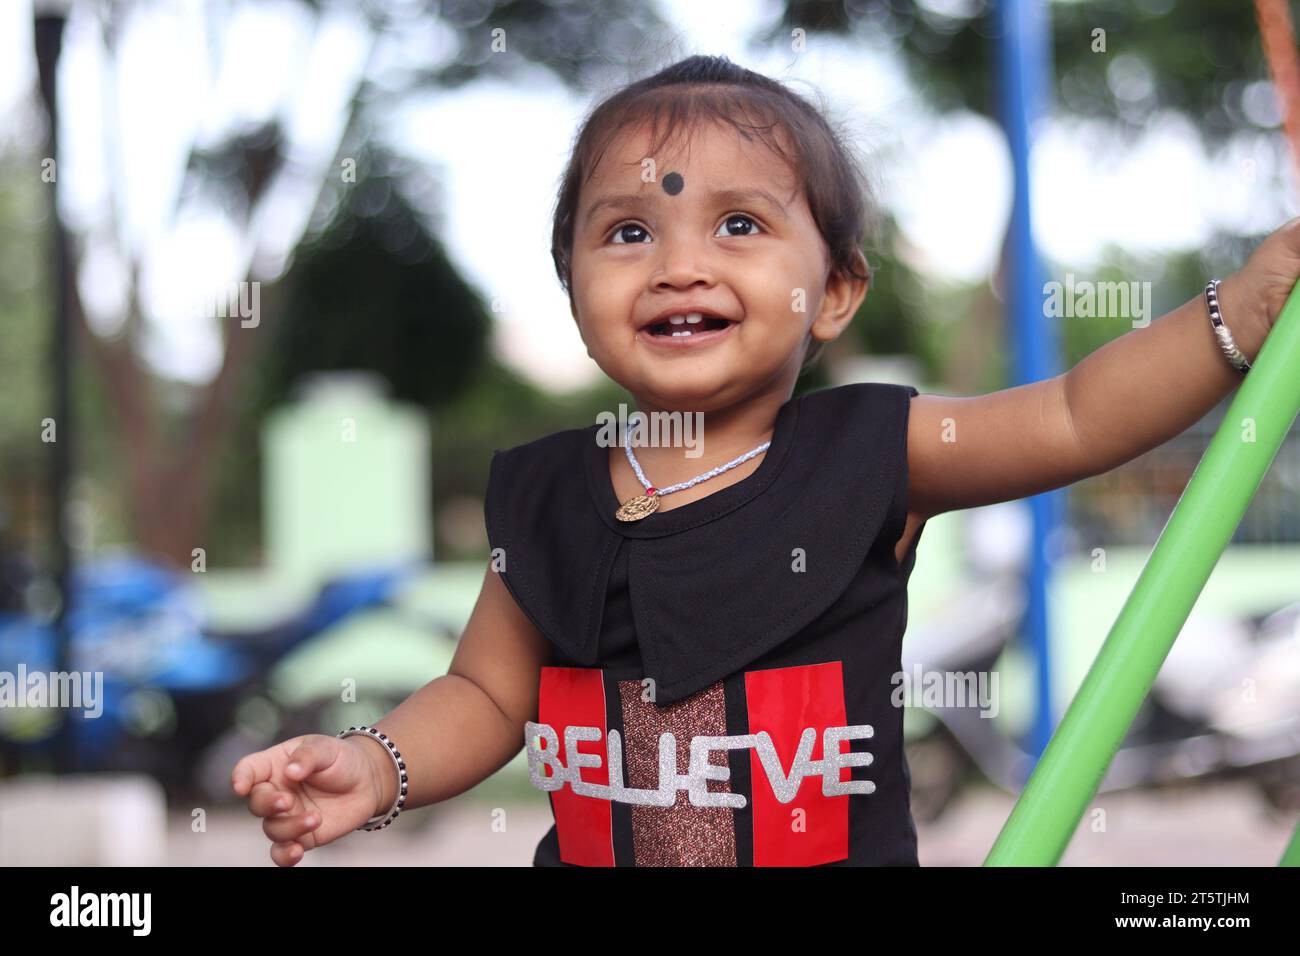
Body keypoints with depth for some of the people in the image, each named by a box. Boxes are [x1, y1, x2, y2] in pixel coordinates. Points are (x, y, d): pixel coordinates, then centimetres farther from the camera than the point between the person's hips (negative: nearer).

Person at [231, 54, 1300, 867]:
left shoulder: (869, 454, -7)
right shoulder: (543, 499, -1)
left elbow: (1080, 416, -9)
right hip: (591, 854, 2)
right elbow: (485, 696, 6)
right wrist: (377, 767, -12)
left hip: (838, 851, -2)